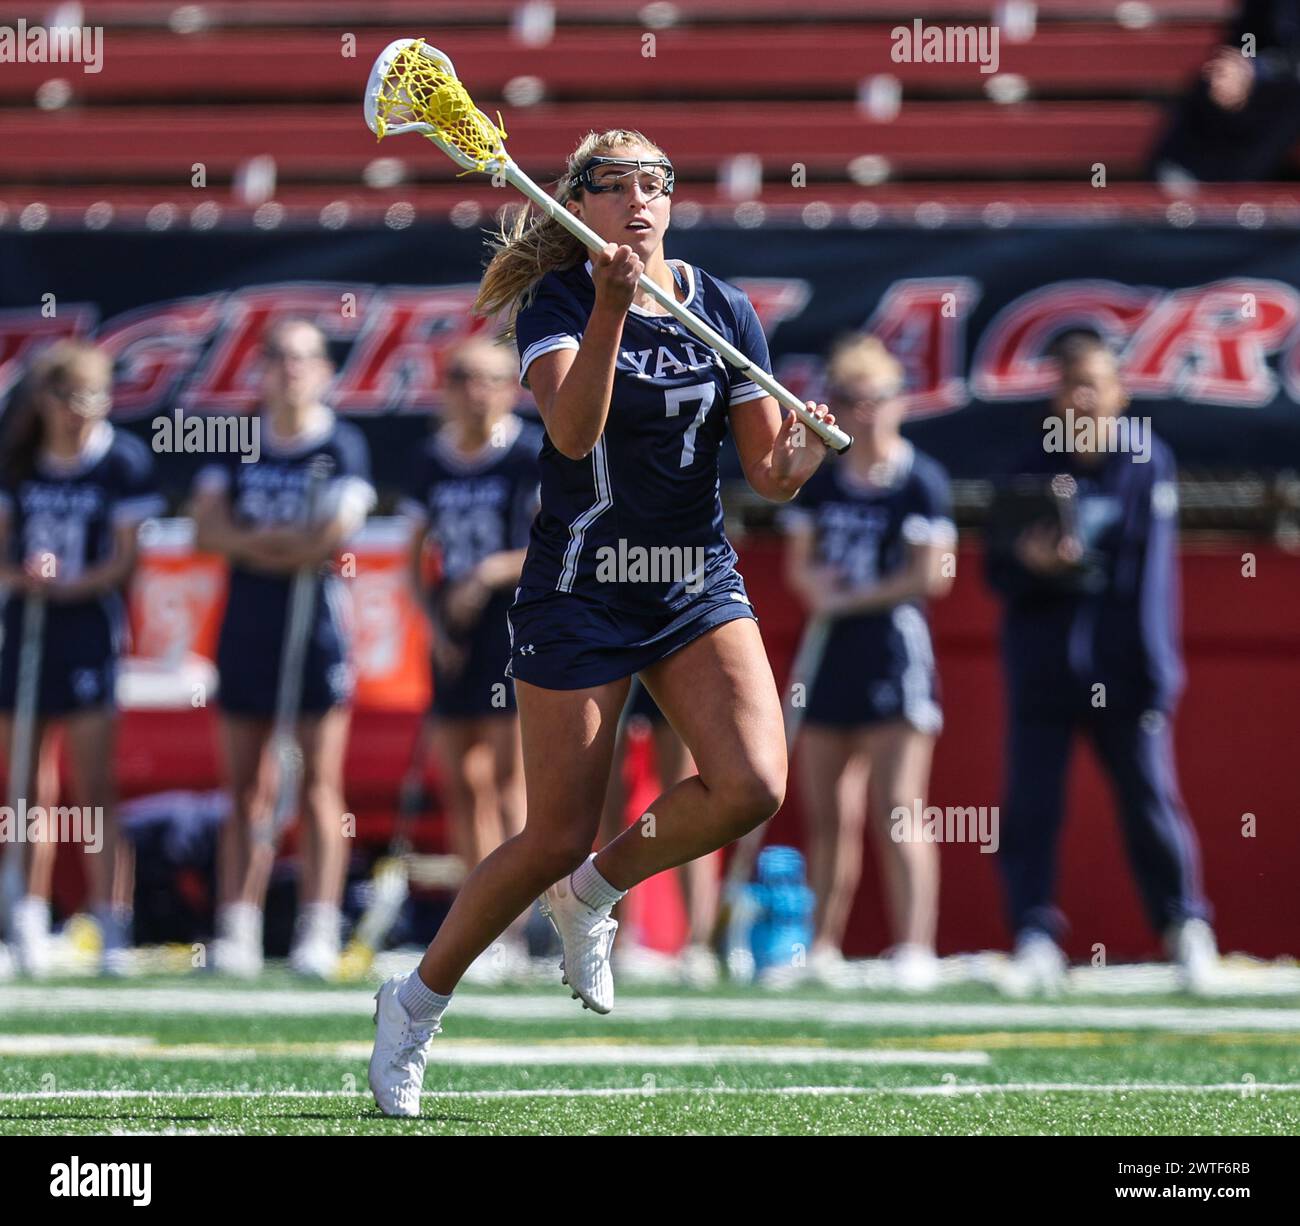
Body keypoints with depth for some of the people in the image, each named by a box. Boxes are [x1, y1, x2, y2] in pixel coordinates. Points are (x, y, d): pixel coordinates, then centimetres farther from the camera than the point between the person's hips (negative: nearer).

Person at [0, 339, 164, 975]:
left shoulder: (125, 460, -3)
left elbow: (126, 558, -5)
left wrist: (66, 585, -18)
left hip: (90, 625, -4)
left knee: (94, 788, -7)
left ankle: (112, 926, -6)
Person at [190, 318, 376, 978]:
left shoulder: (343, 446, -1)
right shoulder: (236, 443, 9)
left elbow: (336, 534, -13)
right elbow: (208, 529, -1)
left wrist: (251, 541, -6)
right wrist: (294, 540, -13)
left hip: (317, 623, -3)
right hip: (245, 625, 3)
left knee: (319, 785, -5)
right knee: (245, 787, 4)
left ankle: (318, 931, -7)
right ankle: (237, 932, 4)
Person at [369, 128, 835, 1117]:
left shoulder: (725, 312, 3)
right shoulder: (559, 301, -8)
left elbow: (767, 475, 5)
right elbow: (574, 431, -26)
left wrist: (799, 461, -18)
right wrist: (612, 308, -37)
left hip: (699, 585, 4)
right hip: (581, 590, -4)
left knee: (752, 784, -20)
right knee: (555, 840, -5)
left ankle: (593, 890, 9)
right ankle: (417, 1004, 18)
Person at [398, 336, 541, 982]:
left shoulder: (533, 455, -5)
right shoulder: (431, 463, 11)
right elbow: (415, 558, 16)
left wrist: (494, 573, -19)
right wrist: (434, 622, 1)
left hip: (517, 622, -5)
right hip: (454, 637, 5)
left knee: (508, 776, -11)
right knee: (461, 781, 4)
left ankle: (514, 934, -13)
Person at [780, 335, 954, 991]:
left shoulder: (920, 481, -5)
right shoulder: (820, 482, 11)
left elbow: (930, 574, -10)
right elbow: (799, 562, 15)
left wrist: (852, 598, -9)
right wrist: (815, 582, -8)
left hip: (896, 647, -6)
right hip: (829, 653, 6)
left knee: (895, 809, -11)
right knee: (827, 814, 8)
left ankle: (915, 948, -14)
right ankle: (823, 948, 14)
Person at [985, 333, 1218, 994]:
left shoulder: (1146, 463, 0)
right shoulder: (1031, 470, 5)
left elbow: (1153, 573, -3)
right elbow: (997, 571, 8)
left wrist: (1157, 672, -8)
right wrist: (1029, 563, -16)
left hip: (1122, 670, -2)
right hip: (1042, 662, 2)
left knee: (1149, 797, -3)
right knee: (1030, 803, -2)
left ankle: (1185, 923, 8)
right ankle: (1035, 934, 3)